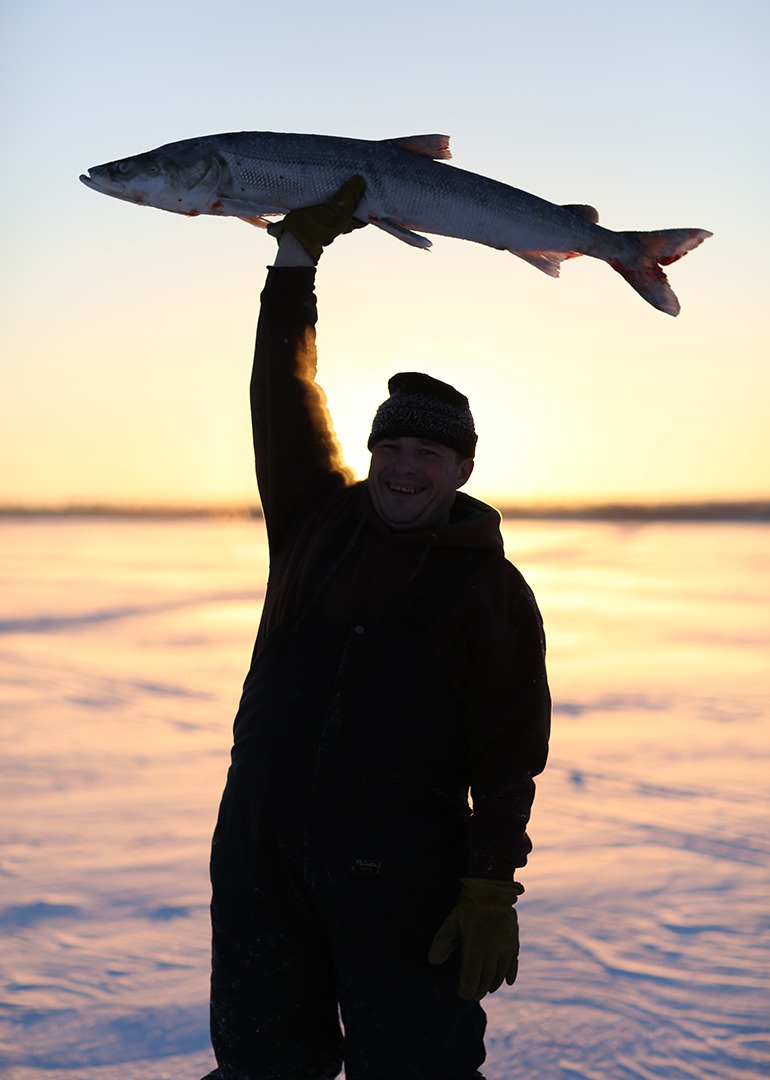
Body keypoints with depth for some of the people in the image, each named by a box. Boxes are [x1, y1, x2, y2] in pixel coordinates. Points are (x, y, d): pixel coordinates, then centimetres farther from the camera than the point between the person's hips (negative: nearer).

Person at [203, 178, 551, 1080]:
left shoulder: (492, 590, -1)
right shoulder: (319, 522, 10)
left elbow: (509, 758, -4)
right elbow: (281, 390, 10)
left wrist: (492, 893, -11)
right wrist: (298, 253, 8)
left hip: (400, 880, -4)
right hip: (260, 857, 4)